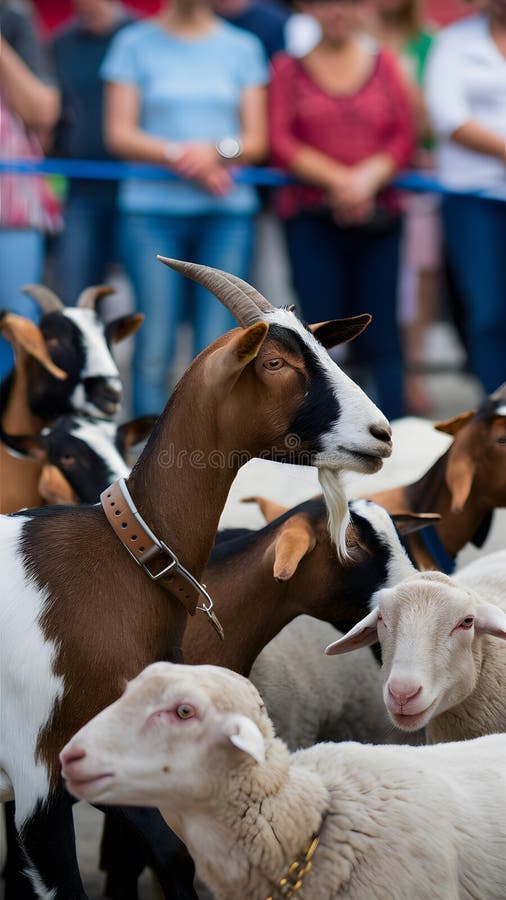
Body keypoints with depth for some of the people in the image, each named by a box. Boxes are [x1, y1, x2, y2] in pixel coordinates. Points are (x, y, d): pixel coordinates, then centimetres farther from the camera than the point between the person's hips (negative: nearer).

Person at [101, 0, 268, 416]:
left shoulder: (243, 47, 11)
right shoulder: (135, 43, 7)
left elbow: (256, 141, 7)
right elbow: (119, 135, 2)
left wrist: (218, 151, -14)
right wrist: (177, 155, -13)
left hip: (229, 213, 1)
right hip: (152, 209, -1)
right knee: (154, 350, -6)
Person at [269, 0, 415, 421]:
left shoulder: (384, 62, 10)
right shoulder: (289, 66, 6)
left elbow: (405, 137, 5)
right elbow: (282, 144, -1)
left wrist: (369, 177, -12)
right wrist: (339, 179, -12)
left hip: (379, 216, 1)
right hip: (311, 216, -1)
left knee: (381, 337, 0)